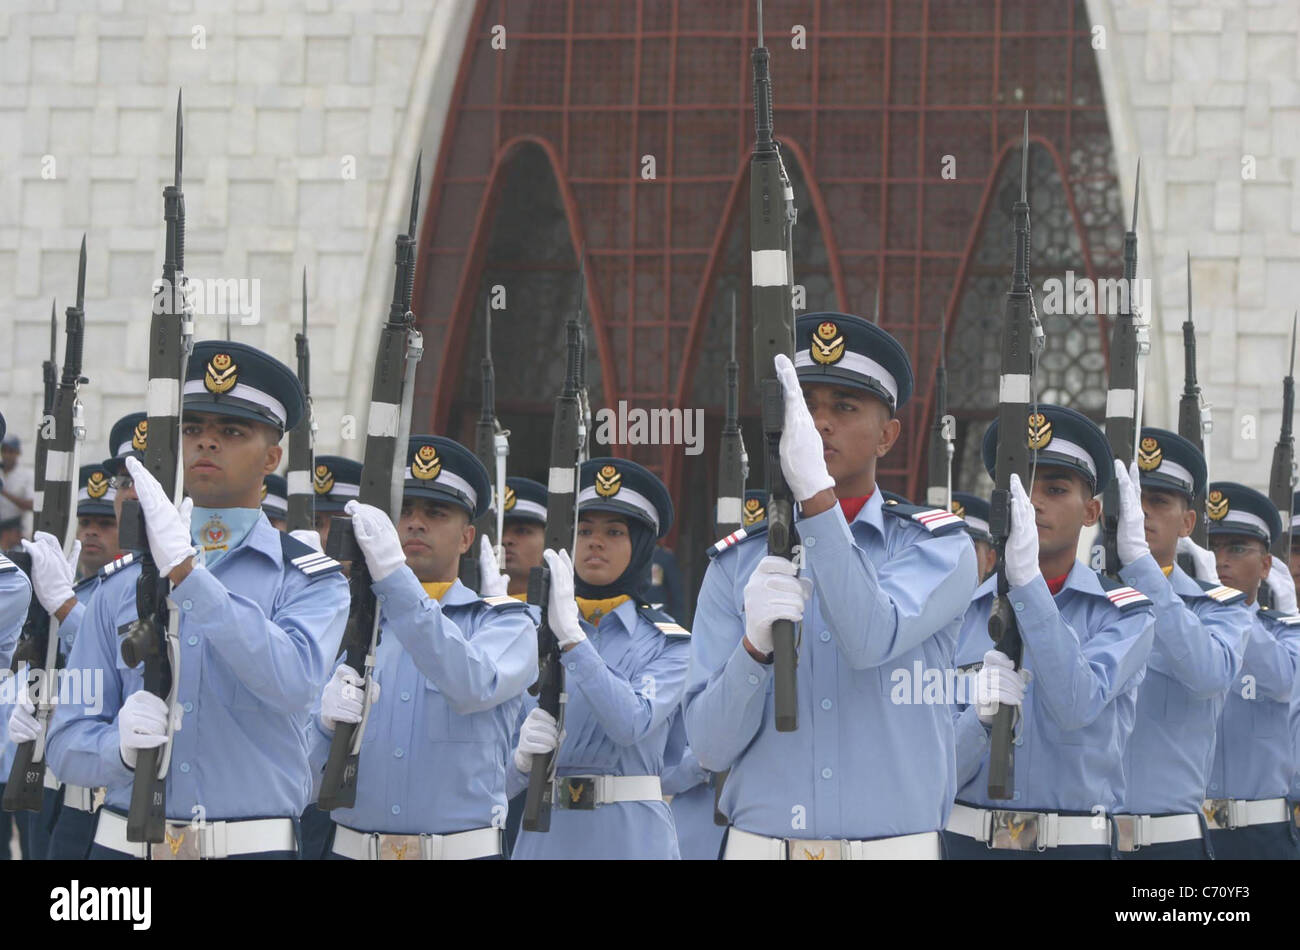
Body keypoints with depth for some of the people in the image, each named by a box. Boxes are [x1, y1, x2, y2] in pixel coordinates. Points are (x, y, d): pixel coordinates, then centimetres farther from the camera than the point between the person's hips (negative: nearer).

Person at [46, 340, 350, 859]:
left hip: (254, 846, -2)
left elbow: (293, 681, -21)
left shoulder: (311, 580, 0)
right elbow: (68, 743, 5)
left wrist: (184, 569, -25)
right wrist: (123, 745, -18)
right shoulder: (121, 585, 8)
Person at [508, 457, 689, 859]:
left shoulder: (667, 642, 1)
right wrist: (523, 757, -16)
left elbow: (631, 723, -19)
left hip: (631, 837, -2)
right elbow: (504, 781, 7)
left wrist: (571, 635, -24)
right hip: (544, 836, 3)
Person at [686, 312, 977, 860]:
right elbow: (711, 746, -2)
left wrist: (815, 491, -27)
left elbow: (874, 641, -21)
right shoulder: (737, 563, 5)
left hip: (898, 845, -2)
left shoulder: (939, 548, 0)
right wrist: (756, 644, -21)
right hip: (759, 843, 2)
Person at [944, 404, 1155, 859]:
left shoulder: (1123, 612, -2)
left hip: (1078, 843, -2)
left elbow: (1077, 706, -21)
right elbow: (941, 769, -1)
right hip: (969, 841, 2)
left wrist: (1027, 578, -25)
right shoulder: (960, 613, 3)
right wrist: (980, 717, -22)